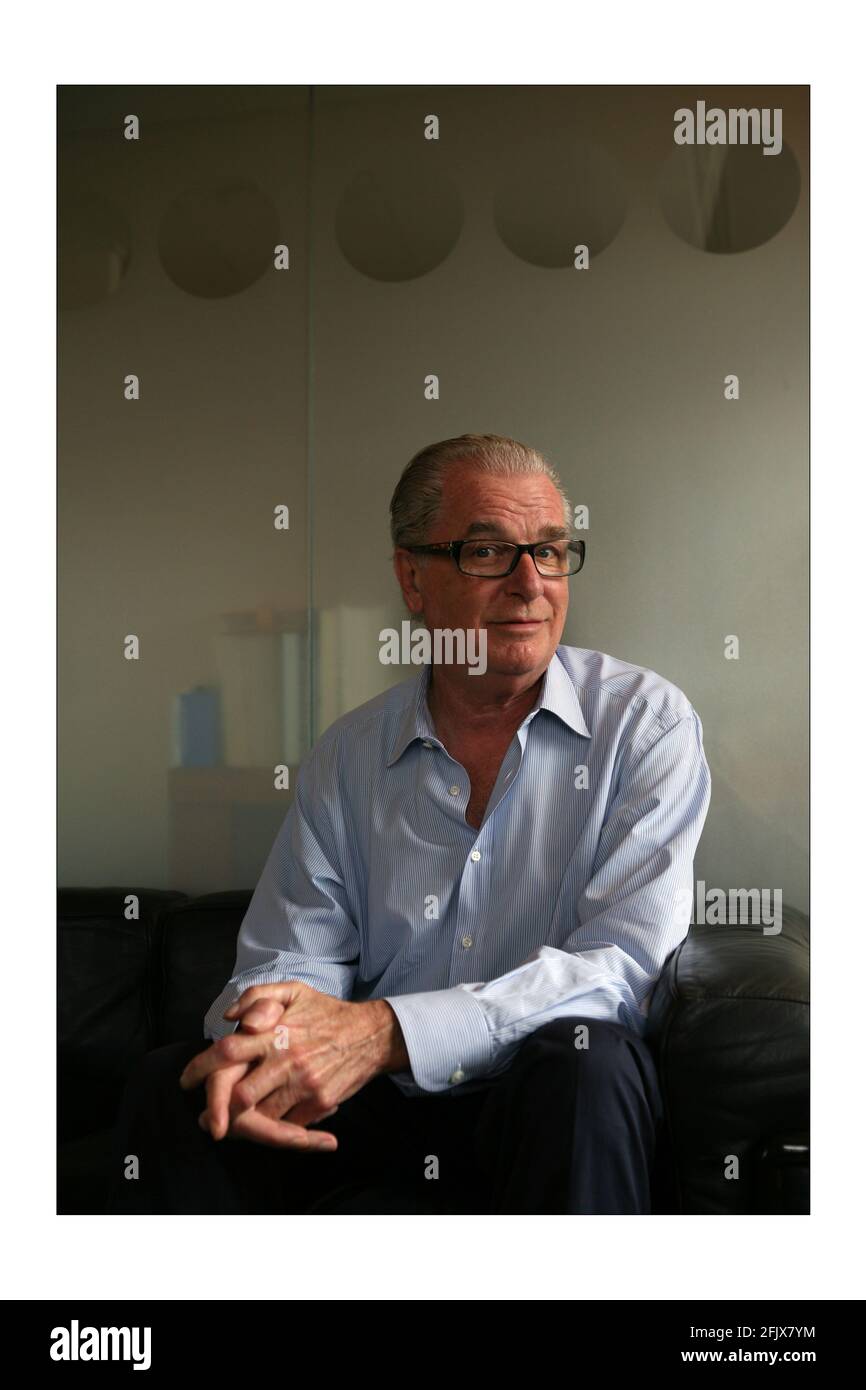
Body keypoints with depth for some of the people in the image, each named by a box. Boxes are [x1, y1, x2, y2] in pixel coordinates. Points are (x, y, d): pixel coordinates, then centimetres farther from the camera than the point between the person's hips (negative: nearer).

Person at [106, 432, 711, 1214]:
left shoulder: (645, 721, -4)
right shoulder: (348, 755, 7)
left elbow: (624, 963, -15)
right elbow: (290, 960, 5)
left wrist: (387, 1032, -26)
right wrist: (260, 1040, -23)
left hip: (558, 1094, -2)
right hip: (381, 1098, 3)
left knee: (582, 1060, -35)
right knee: (171, 1085, -17)